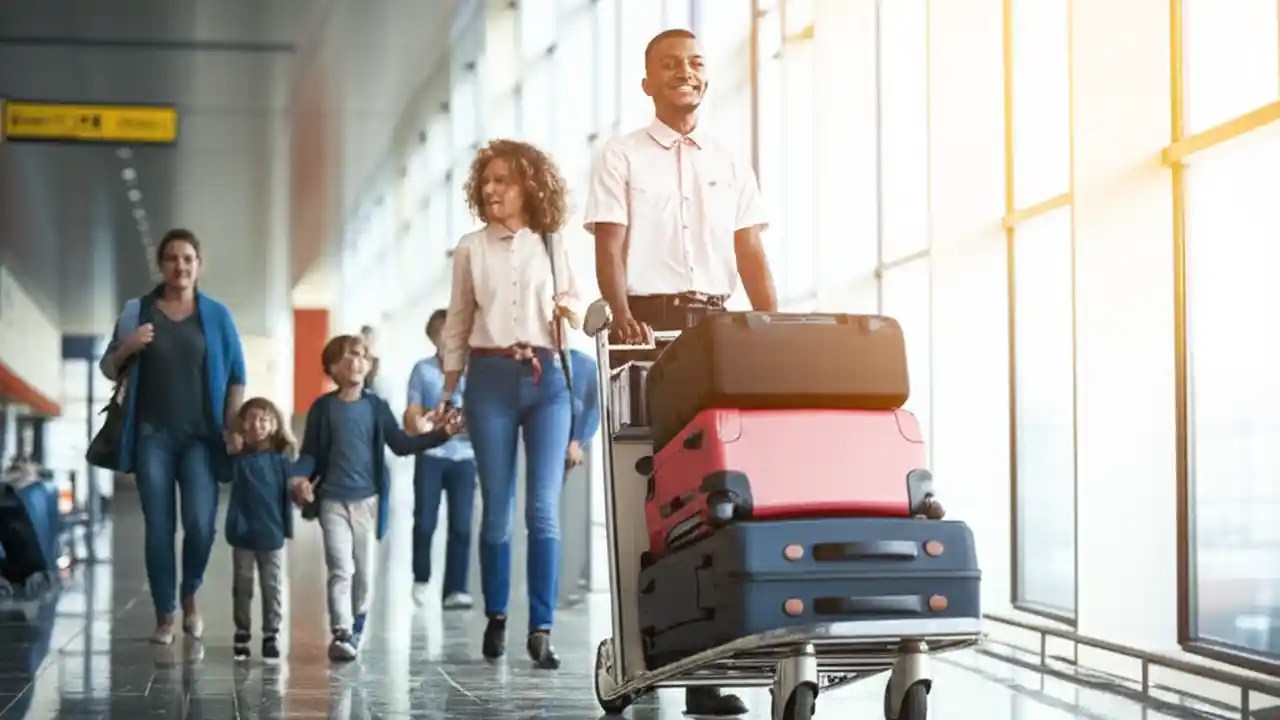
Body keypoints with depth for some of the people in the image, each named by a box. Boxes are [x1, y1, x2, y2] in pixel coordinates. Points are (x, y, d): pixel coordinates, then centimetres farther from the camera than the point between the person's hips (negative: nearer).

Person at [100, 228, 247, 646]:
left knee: (200, 523, -13)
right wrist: (127, 348, -10)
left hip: (200, 437, -1)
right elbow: (109, 369, 11)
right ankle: (164, 615, 10)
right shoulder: (137, 311, 6)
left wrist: (232, 426, -3)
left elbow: (236, 375, 6)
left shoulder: (216, 315, 5)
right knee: (158, 527, -1)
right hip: (152, 435, 1)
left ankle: (190, 595, 14)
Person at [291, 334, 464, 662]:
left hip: (368, 500, 2)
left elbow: (401, 444, 6)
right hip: (333, 500, -2)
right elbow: (310, 453, 2)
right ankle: (341, 632, -18)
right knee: (340, 569, -12)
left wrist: (440, 434, -5)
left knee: (364, 572, 9)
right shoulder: (324, 408, 0)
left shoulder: (375, 407, 5)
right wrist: (300, 476, -18)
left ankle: (356, 631, 23)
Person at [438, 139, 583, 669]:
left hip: (547, 379, 0)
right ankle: (496, 617, 17)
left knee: (544, 510, -6)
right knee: (497, 508, 2)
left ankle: (541, 629, -5)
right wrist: (448, 395, 9)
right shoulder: (471, 248, 8)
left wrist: (572, 311, -8)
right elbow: (457, 324, 12)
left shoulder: (552, 245, 8)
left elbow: (576, 309, 16)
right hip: (491, 377, 0)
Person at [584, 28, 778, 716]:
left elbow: (750, 253, 12)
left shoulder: (729, 165, 18)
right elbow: (609, 246, -2)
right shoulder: (621, 157, 8)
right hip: (649, 318, -3)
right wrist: (622, 315, -19)